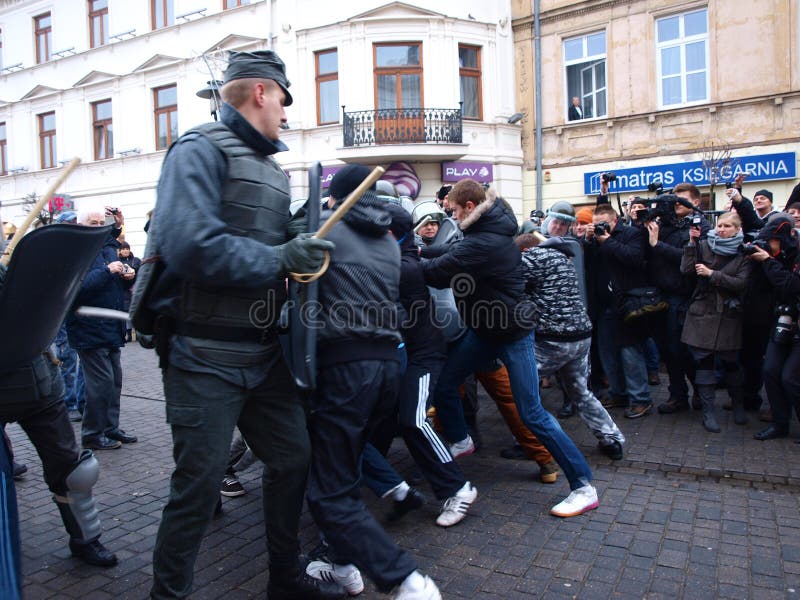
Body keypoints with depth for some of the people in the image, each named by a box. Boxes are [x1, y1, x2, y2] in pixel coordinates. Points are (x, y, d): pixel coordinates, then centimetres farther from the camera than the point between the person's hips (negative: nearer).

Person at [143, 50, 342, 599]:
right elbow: (190, 245, -25)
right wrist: (280, 259, -20)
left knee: (292, 458, 15)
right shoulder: (202, 151, -10)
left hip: (264, 351, 8)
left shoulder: (270, 168, 16)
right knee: (200, 483, 3)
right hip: (206, 356, -8)